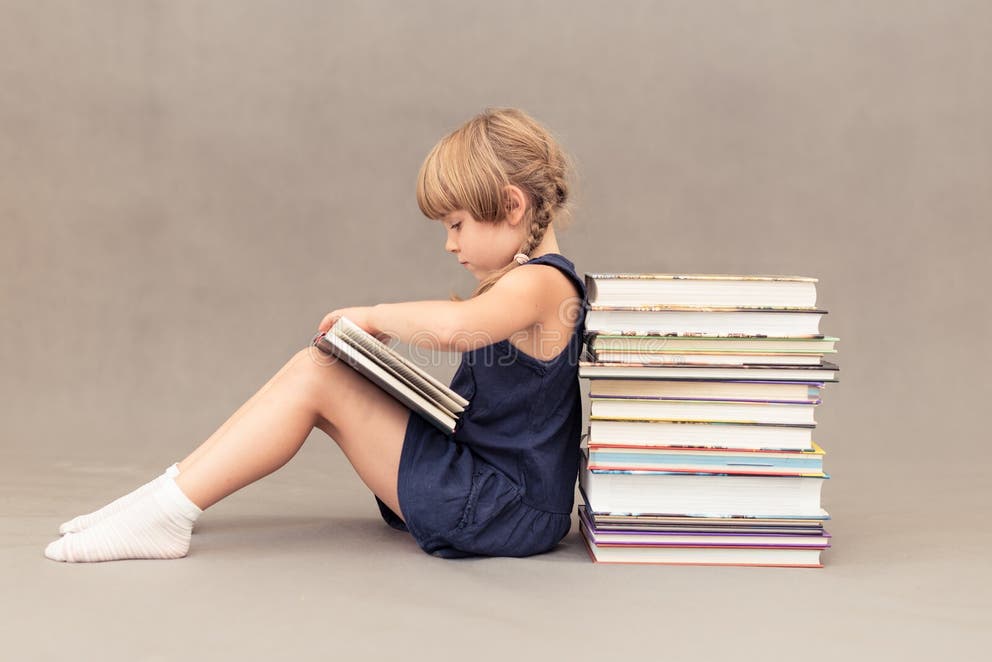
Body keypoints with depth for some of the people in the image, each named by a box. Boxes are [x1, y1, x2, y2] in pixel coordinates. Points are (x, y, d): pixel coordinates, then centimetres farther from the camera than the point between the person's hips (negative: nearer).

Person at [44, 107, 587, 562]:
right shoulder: (528, 281, 15)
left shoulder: (538, 282, -18)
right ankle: (177, 492, 6)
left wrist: (375, 315, -20)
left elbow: (451, 329, -38)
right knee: (318, 371, 5)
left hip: (507, 514, -10)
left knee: (313, 376, -14)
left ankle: (171, 510, -9)